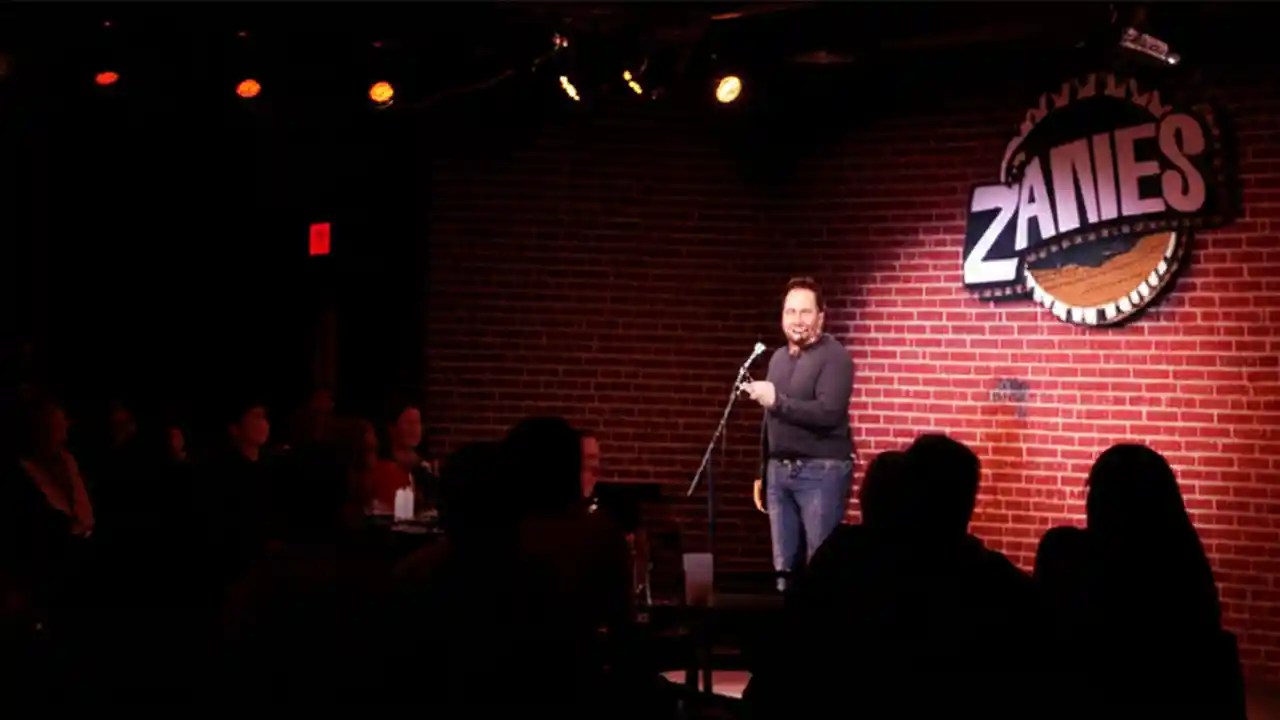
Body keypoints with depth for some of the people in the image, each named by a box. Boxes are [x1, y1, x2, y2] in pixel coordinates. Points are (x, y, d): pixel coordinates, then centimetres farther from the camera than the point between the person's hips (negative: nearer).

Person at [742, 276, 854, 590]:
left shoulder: (834, 357, -7)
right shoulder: (778, 358, 16)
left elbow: (828, 413, -20)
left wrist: (776, 400, -23)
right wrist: (764, 471, 20)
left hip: (821, 471, -7)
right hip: (780, 471, 7)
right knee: (784, 565, 8)